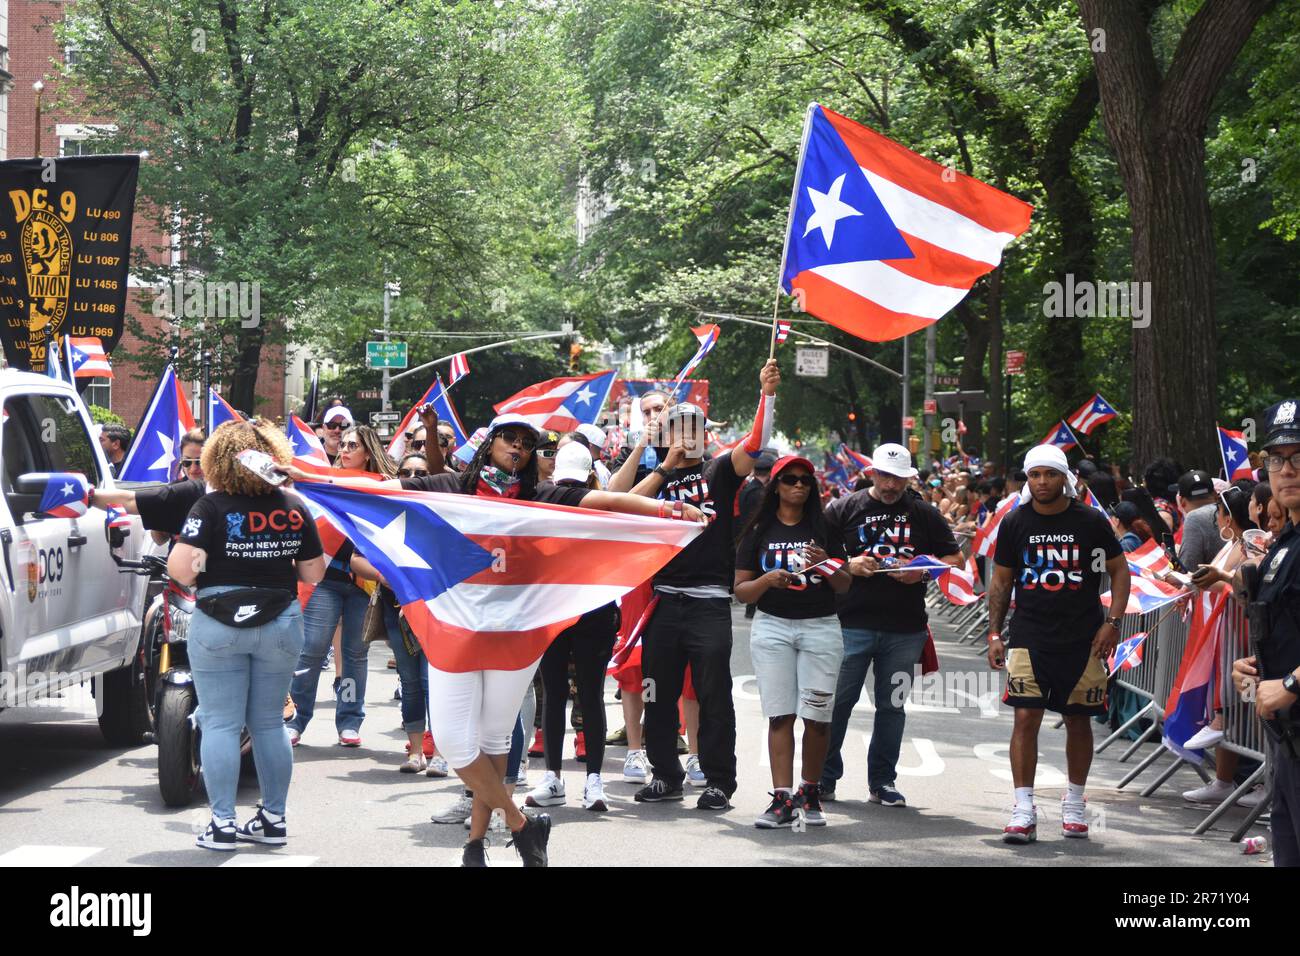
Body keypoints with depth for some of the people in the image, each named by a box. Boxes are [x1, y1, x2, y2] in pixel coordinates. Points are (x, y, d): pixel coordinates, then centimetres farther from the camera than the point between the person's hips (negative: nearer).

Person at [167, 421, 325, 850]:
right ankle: (273, 818, 19)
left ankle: (223, 823, 3)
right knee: (269, 723, 14)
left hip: (219, 625, -3)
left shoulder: (211, 508, -10)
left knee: (220, 724, 3)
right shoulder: (294, 509, 1)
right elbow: (314, 573, 5)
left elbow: (181, 569, -18)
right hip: (280, 624, 4)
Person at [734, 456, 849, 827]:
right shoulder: (759, 532, 7)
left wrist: (827, 564, -12)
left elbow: (844, 586, 8)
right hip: (772, 627, 0)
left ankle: (809, 792, 13)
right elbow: (741, 591, 6)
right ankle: (782, 799, -6)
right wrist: (766, 580, -14)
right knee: (780, 715, -5)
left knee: (817, 716, -3)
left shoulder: (824, 528, 8)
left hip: (820, 628, 0)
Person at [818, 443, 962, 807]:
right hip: (852, 623, -2)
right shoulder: (844, 509, 5)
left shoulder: (925, 514, 9)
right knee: (837, 701, -2)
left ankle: (882, 782, 18)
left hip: (905, 629, 2)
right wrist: (848, 565, -12)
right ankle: (824, 778, 8)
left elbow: (955, 558, 11)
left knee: (892, 706, 8)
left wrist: (922, 573, -7)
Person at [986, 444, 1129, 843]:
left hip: (1082, 640, 0)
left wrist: (1112, 622, -4)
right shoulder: (1014, 523, 3)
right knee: (1025, 717, -10)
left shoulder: (1090, 521, 0)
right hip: (1029, 637, 0)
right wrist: (995, 634, 5)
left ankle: (1074, 804, 26)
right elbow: (1001, 581, 10)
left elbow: (1119, 570, 7)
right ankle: (1023, 811, -9)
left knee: (1078, 720, 9)